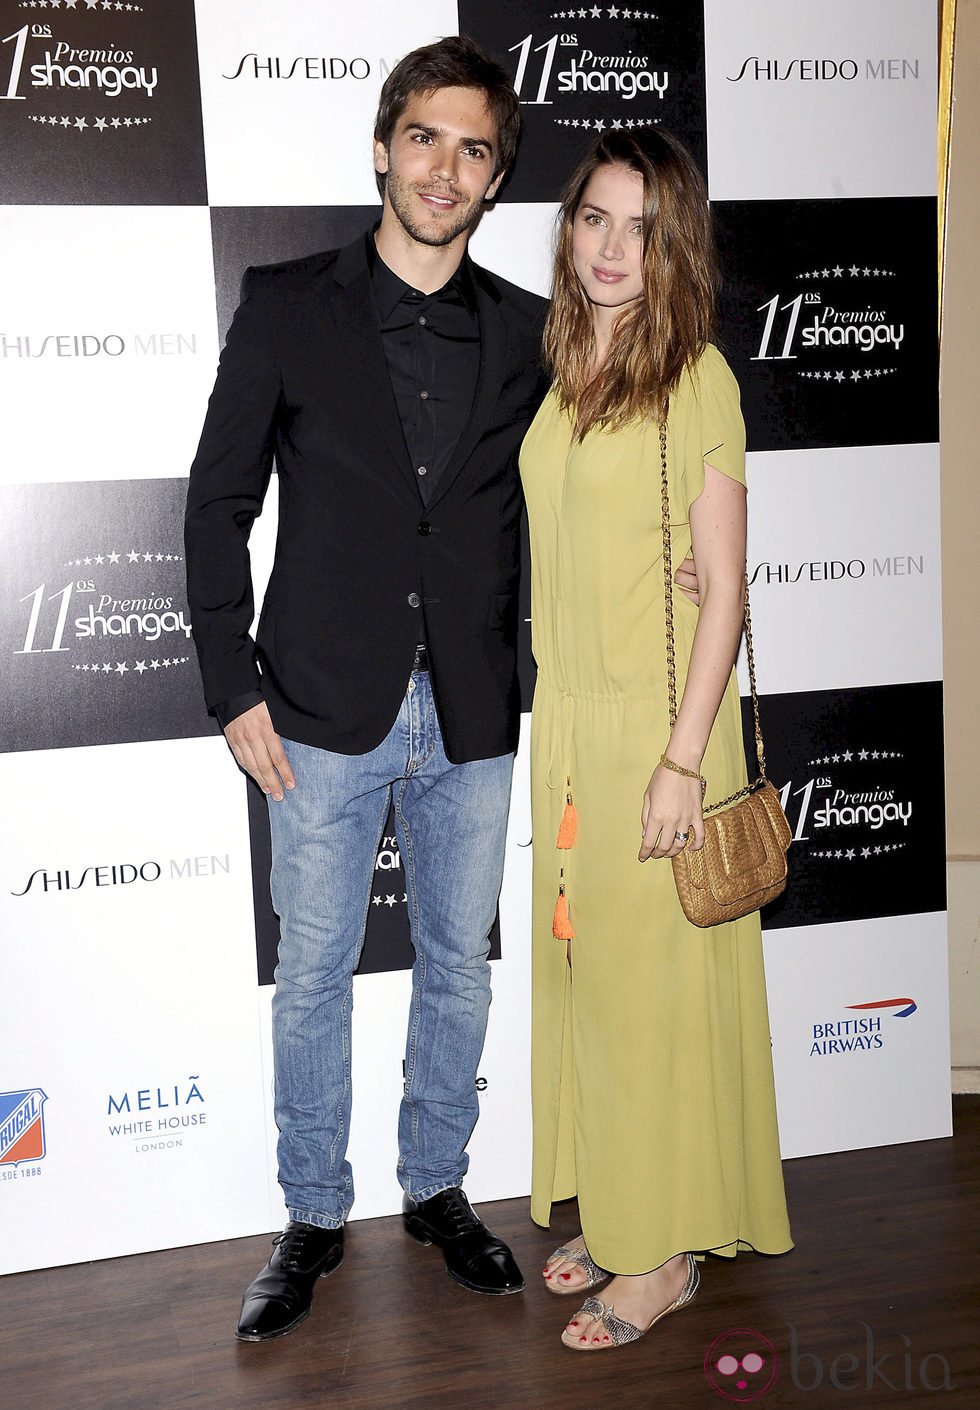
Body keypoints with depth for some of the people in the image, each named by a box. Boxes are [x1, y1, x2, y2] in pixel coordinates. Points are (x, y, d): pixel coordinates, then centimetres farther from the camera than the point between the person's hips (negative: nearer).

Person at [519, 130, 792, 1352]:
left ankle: (669, 1250, 19)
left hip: (659, 717, -7)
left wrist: (683, 758, -18)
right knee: (582, 963, 14)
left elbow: (722, 585, -14)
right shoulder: (566, 367, 10)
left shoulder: (696, 377, -11)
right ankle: (614, 1211, 31)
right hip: (567, 714, 7)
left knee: (656, 976, 3)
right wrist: (552, 718, 14)